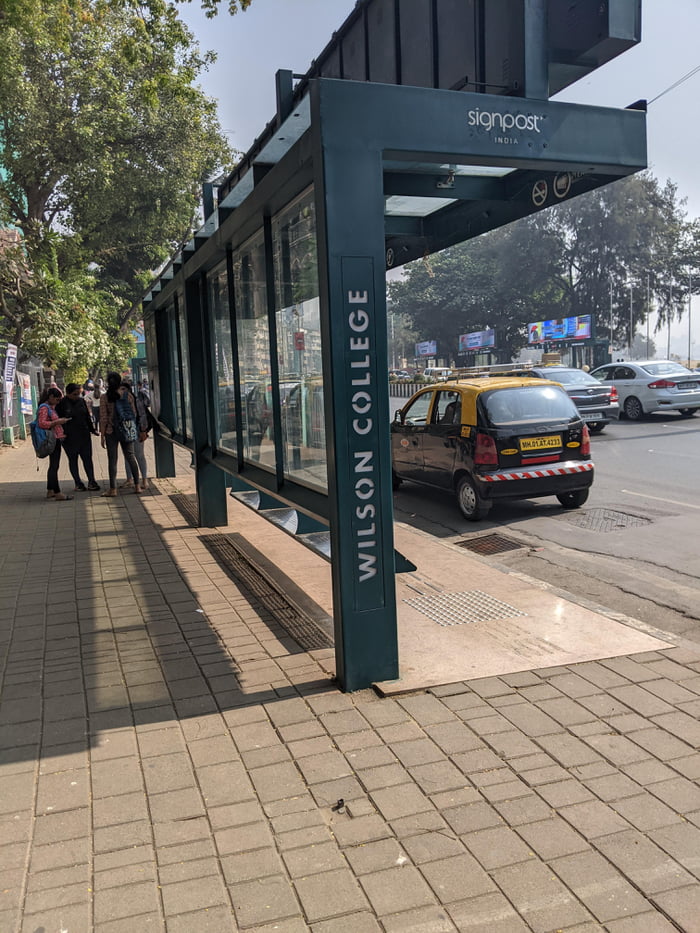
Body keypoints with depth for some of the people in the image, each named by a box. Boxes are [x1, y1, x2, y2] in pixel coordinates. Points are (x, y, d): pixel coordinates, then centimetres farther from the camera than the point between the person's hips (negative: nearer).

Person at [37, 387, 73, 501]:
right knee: (54, 466, -11)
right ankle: (57, 494, -12)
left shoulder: (52, 407, 17)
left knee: (53, 466, 15)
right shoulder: (44, 408, -12)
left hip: (57, 439, 10)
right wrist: (57, 421, -22)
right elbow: (42, 423, -24)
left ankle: (50, 491, 23)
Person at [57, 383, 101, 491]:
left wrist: (92, 429, 16)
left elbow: (87, 417, 16)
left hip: (84, 435, 4)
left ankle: (91, 481, 10)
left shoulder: (81, 401, 7)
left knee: (87, 458, 4)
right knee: (73, 460, 6)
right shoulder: (61, 404, -8)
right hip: (69, 438, -4)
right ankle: (78, 483, 14)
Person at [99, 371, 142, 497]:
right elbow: (134, 413, 4)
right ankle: (137, 485, 11)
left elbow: (103, 418, -7)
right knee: (130, 456, 12)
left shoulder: (104, 397, -8)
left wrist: (102, 435, -1)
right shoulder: (127, 395, -2)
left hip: (111, 431, -2)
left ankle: (113, 489, 4)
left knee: (112, 459, 3)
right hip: (127, 430, 2)